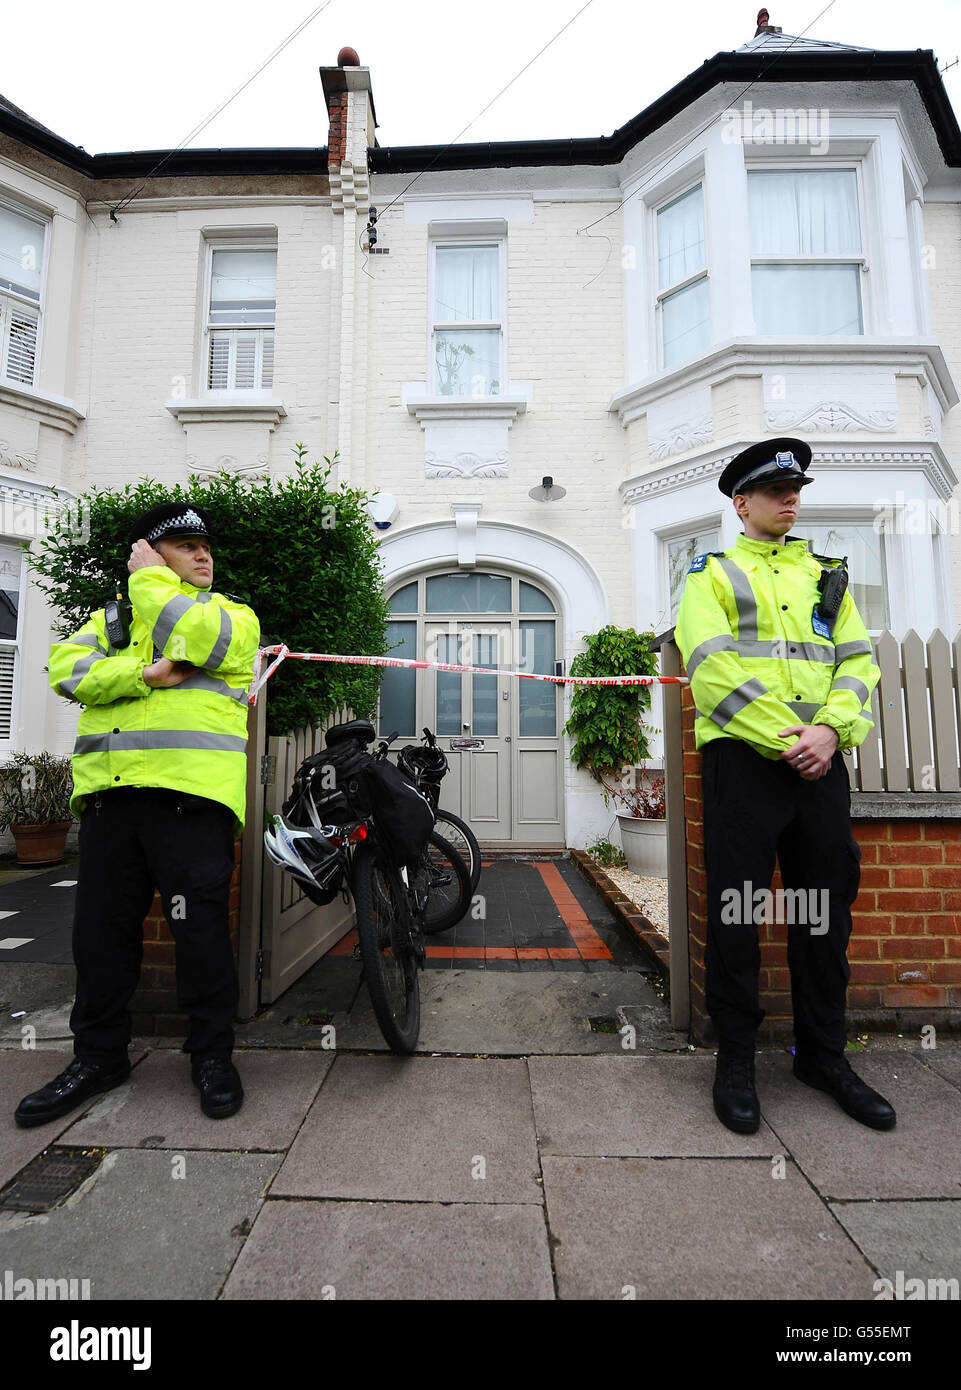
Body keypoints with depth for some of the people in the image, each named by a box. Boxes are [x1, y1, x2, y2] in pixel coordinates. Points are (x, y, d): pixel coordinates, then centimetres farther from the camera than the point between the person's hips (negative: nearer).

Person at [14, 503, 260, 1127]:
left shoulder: (233, 615, 11)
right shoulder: (111, 617, 22)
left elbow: (194, 638, -12)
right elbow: (66, 669, 4)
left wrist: (151, 580, 3)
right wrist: (147, 674, -11)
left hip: (191, 790, -4)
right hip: (110, 791, 5)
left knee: (201, 927, -2)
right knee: (102, 929, 12)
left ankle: (212, 1052, 18)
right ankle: (99, 1055, 31)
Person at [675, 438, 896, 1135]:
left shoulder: (827, 574, 21)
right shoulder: (712, 573, 7)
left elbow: (858, 659, 9)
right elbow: (713, 666, -8)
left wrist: (831, 728, -10)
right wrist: (782, 737, -15)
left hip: (820, 758, 5)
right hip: (742, 757, -4)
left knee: (826, 907, 11)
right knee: (737, 909, 1)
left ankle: (823, 1054, 29)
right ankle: (736, 1058, 18)